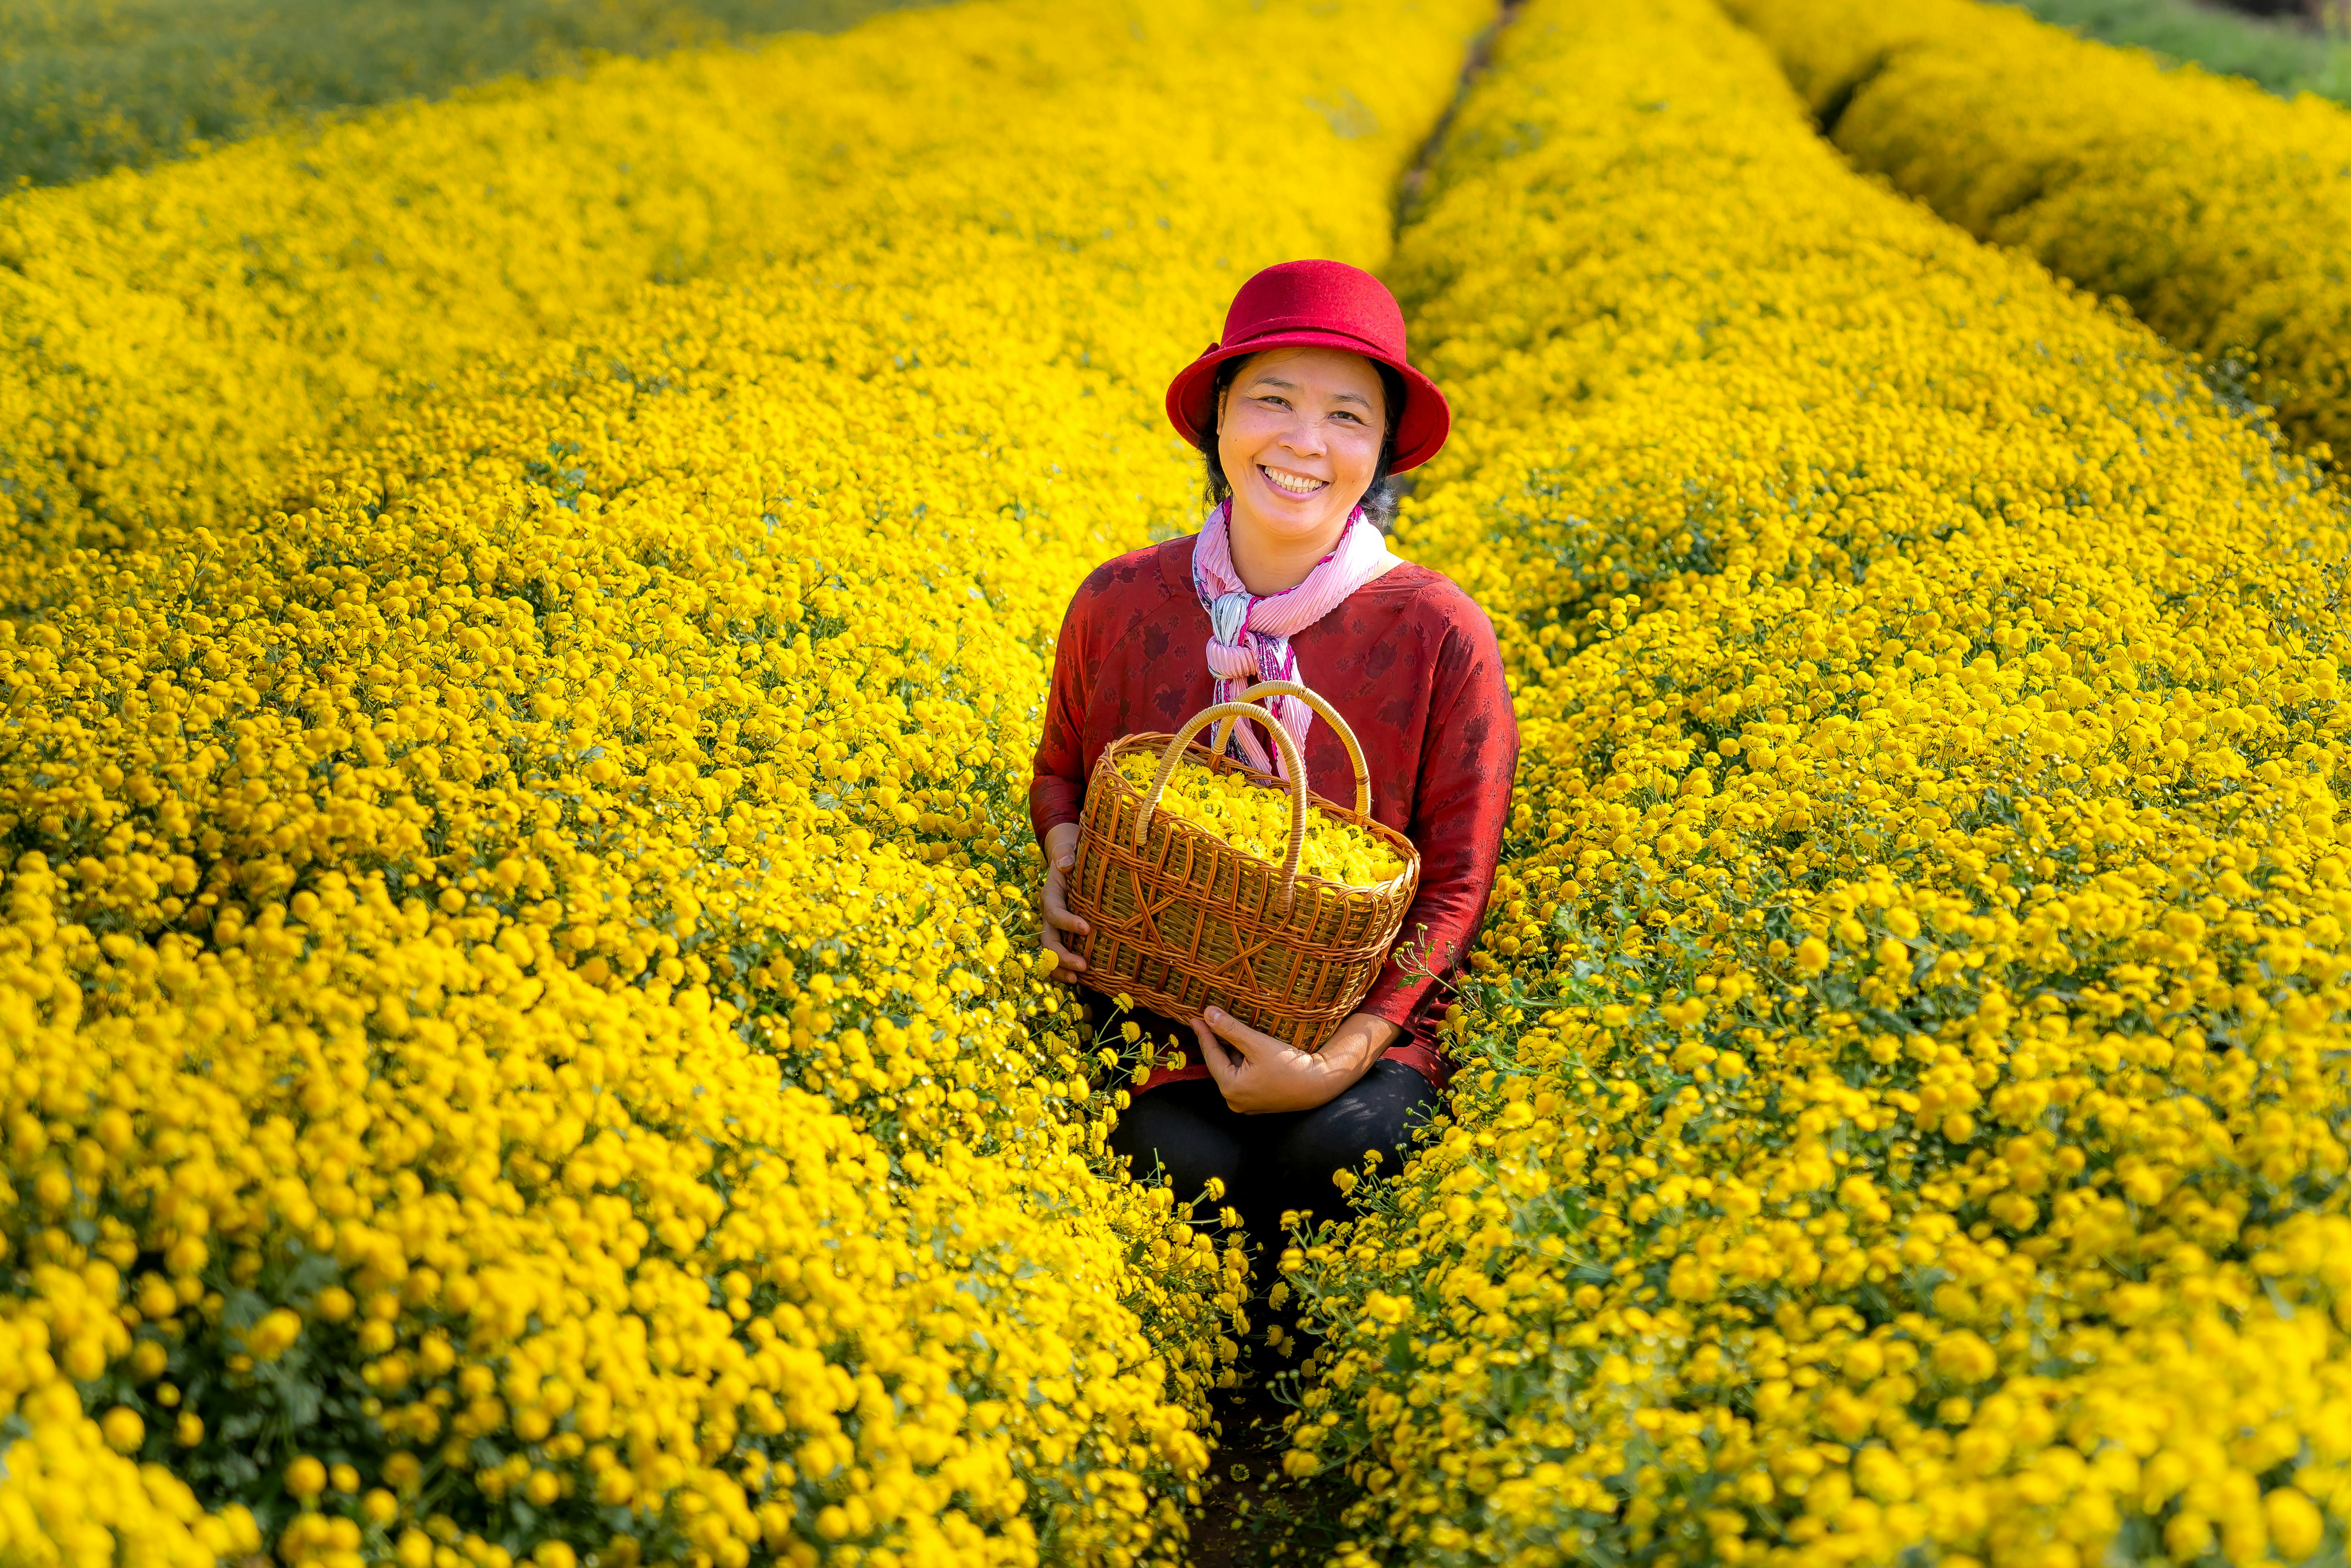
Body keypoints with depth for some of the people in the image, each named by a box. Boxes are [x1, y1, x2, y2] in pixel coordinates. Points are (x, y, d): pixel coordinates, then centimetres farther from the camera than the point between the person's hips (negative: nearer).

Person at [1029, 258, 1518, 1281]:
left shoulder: (1444, 638, -10)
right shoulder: (1118, 606, -3)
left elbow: (1456, 886, -4)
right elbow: (1060, 773, 17)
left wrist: (1346, 1055, -19)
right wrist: (1063, 850, -7)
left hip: (1361, 1021, -1)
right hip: (1154, 1014, 1)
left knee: (1344, 1145, -33)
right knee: (1185, 1160, -31)